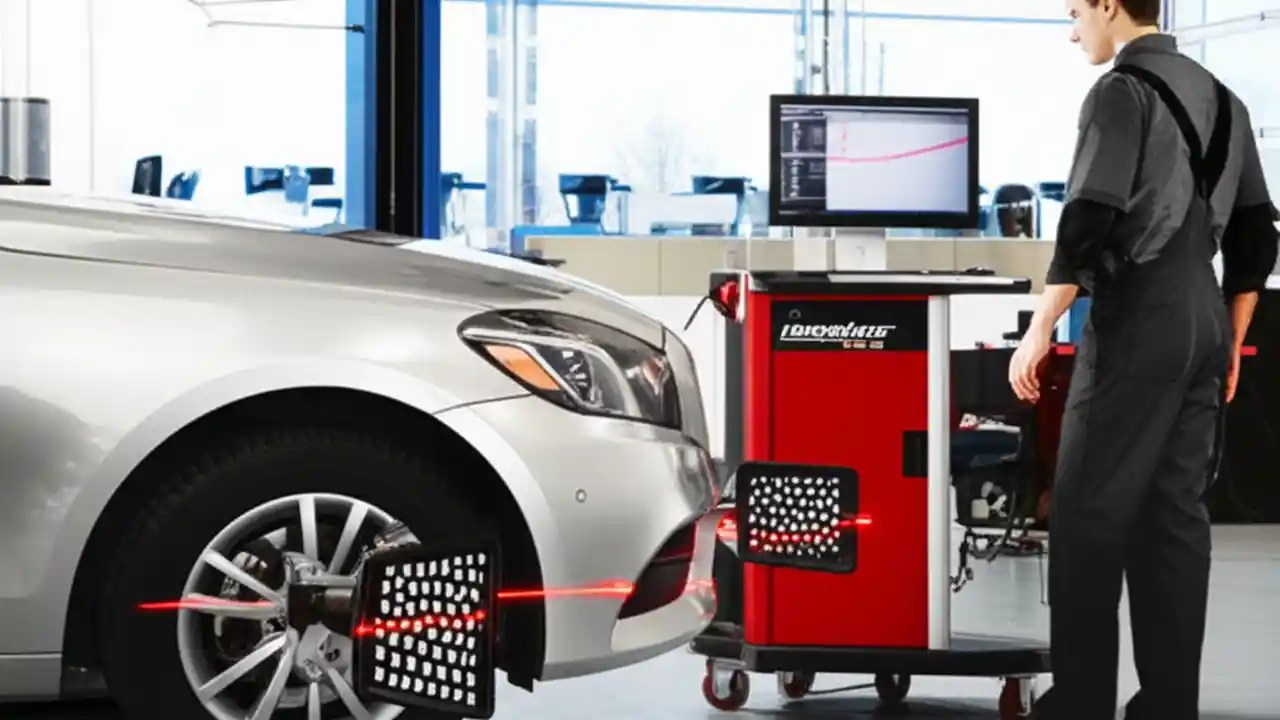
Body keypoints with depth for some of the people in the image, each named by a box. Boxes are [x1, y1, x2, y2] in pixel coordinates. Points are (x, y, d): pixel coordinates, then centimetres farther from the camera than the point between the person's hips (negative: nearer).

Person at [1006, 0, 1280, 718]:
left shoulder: (1122, 92, -9)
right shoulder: (1221, 99, 15)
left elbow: (1091, 222, -17)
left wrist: (1040, 333, -15)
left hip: (1135, 323, -7)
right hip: (1203, 324, 8)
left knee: (1089, 515, -4)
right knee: (1177, 514, 8)